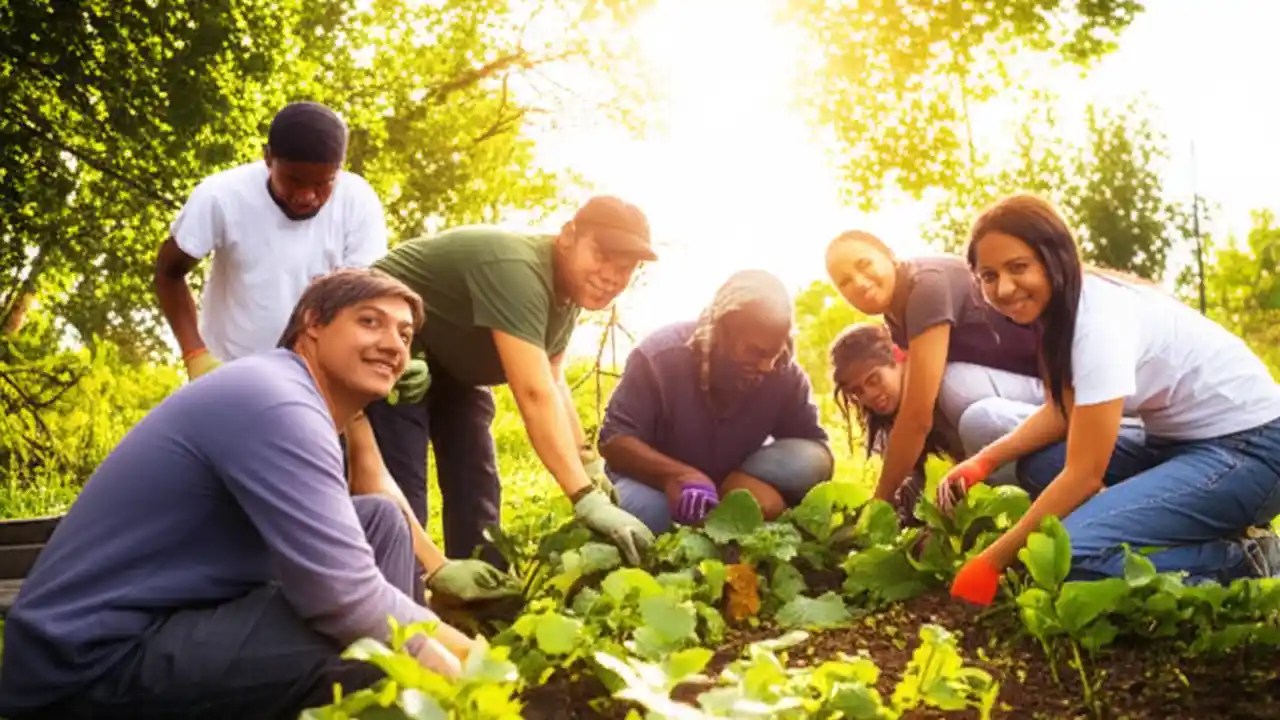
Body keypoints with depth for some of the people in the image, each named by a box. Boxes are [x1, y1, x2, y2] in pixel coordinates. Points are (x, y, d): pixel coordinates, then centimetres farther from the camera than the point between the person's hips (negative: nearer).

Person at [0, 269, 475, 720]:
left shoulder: (290, 398, 12)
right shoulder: (276, 404, -20)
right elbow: (345, 596, -29)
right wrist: (463, 659, -15)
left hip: (174, 620, 10)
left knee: (380, 522, 5)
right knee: (375, 640, -29)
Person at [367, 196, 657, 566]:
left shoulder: (571, 287, -4)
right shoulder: (516, 269, -34)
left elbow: (555, 385, 0)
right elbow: (535, 394, -42)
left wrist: (588, 462, -12)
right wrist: (586, 498, -47)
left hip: (454, 363, 9)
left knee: (477, 493, 6)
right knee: (399, 496, -17)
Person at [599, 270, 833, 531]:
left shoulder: (785, 374, -16)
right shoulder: (660, 355, -24)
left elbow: (816, 448, -15)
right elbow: (614, 439, -25)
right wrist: (679, 475, -45)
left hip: (732, 490, 2)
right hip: (659, 479, -2)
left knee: (806, 461, -25)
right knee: (641, 507, -38)